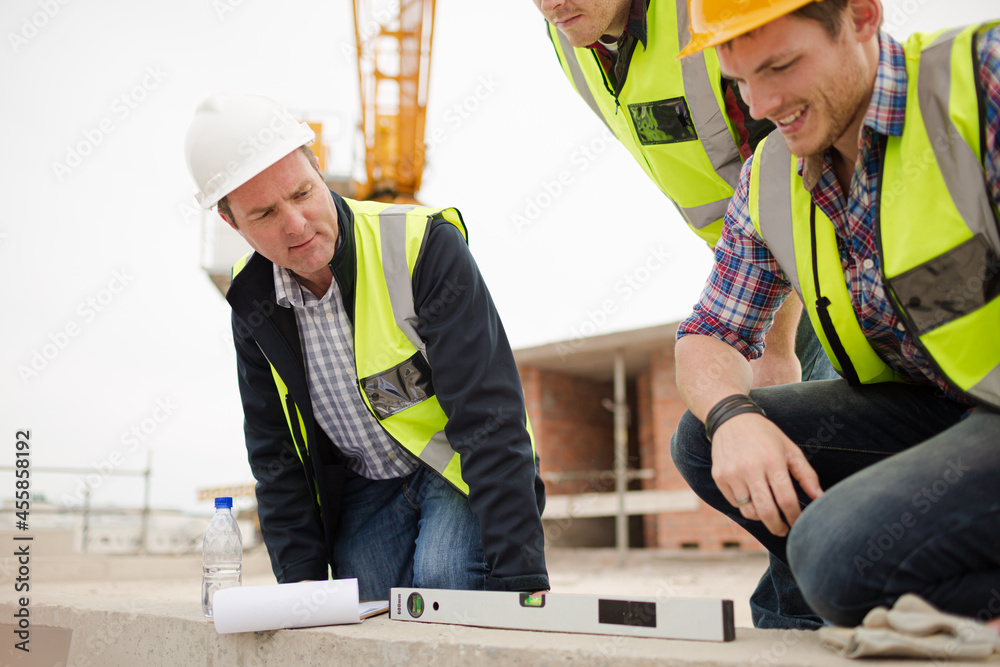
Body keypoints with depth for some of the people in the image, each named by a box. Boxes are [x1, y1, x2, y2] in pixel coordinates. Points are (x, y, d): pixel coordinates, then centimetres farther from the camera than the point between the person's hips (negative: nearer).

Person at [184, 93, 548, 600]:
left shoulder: (423, 246, -23)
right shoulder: (254, 302, -6)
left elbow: (487, 414, -28)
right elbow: (276, 459, 3)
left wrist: (520, 575, -32)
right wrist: (302, 587, -4)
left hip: (459, 472, -4)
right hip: (364, 490, 4)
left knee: (441, 578, -29)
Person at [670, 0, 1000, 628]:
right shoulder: (767, 181, 6)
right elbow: (710, 334, 10)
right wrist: (733, 416, -14)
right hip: (931, 411, 8)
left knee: (844, 554, -28)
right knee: (703, 441, -6)